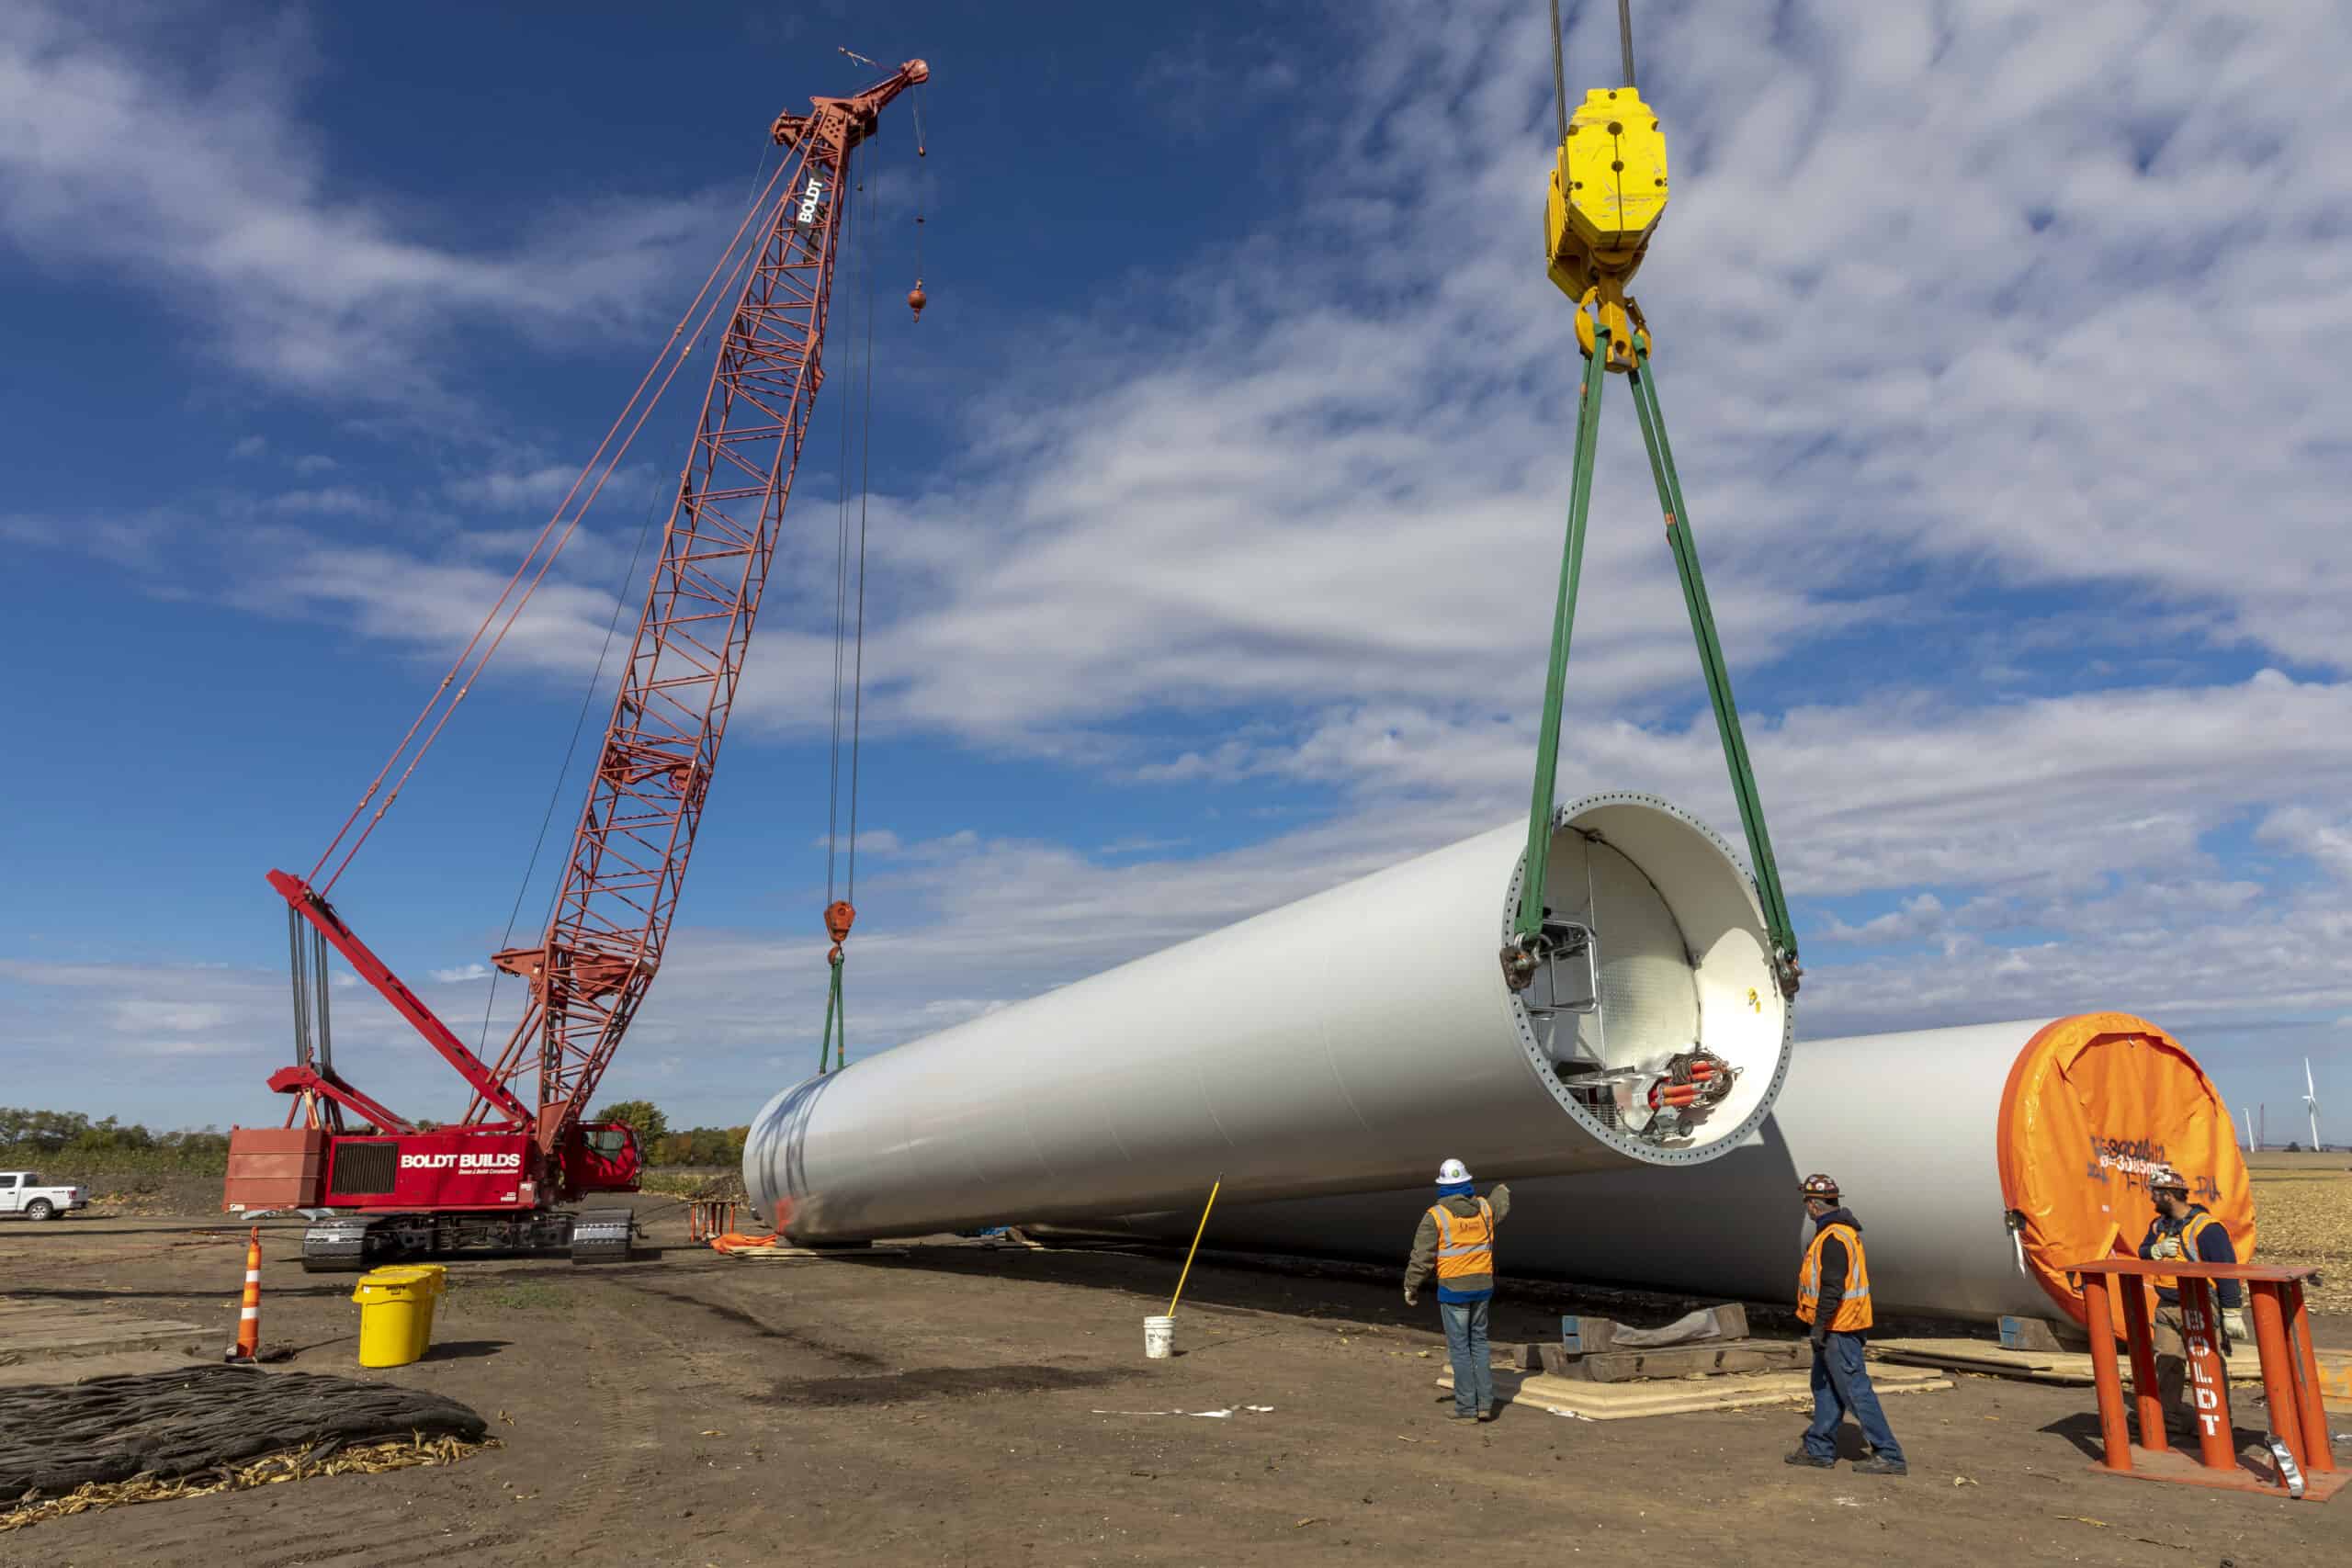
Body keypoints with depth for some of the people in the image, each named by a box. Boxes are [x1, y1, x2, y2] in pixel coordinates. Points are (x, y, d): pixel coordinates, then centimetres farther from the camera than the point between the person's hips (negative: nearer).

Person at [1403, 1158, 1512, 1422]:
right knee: (1478, 1343, 17)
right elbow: (1501, 1205, 28)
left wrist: (1410, 1287, 0)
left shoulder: (1436, 1215, -13)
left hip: (1454, 1289, -5)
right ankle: (1485, 1403, 14)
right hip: (1482, 1286, 5)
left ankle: (1467, 1408, 6)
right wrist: (1502, 1191, 51)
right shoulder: (1483, 1207, 2)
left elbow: (1422, 1257, -12)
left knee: (1459, 1348, 3)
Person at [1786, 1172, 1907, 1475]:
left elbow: (1832, 1288, -25)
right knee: (1824, 1388, 16)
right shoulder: (1844, 1230, 12)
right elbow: (1860, 1275, 21)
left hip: (1837, 1328, -11)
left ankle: (1889, 1455, 0)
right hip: (1845, 1325, 11)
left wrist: (1819, 1326, -20)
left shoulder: (1833, 1238, -21)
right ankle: (1819, 1449, 23)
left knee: (1855, 1390, -5)